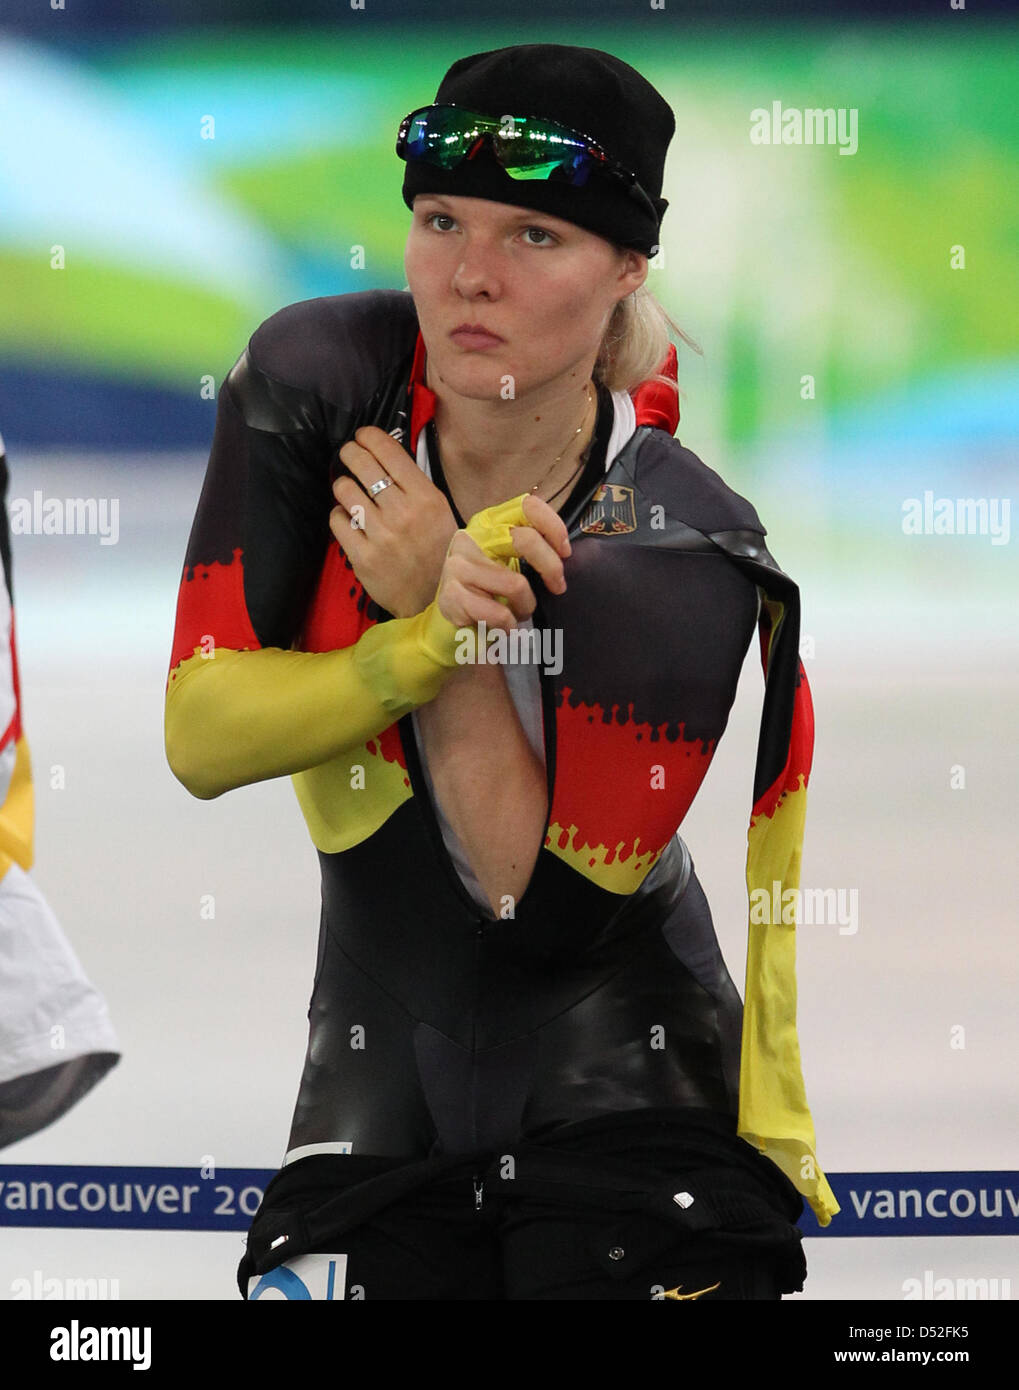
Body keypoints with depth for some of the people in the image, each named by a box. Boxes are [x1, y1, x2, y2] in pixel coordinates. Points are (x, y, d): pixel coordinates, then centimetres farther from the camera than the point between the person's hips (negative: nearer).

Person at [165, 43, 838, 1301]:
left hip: (628, 1097, -3)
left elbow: (545, 903, -20)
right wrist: (424, 641, -26)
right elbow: (199, 734, -12)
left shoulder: (684, 557, -21)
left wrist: (450, 623, -23)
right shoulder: (318, 385, -11)